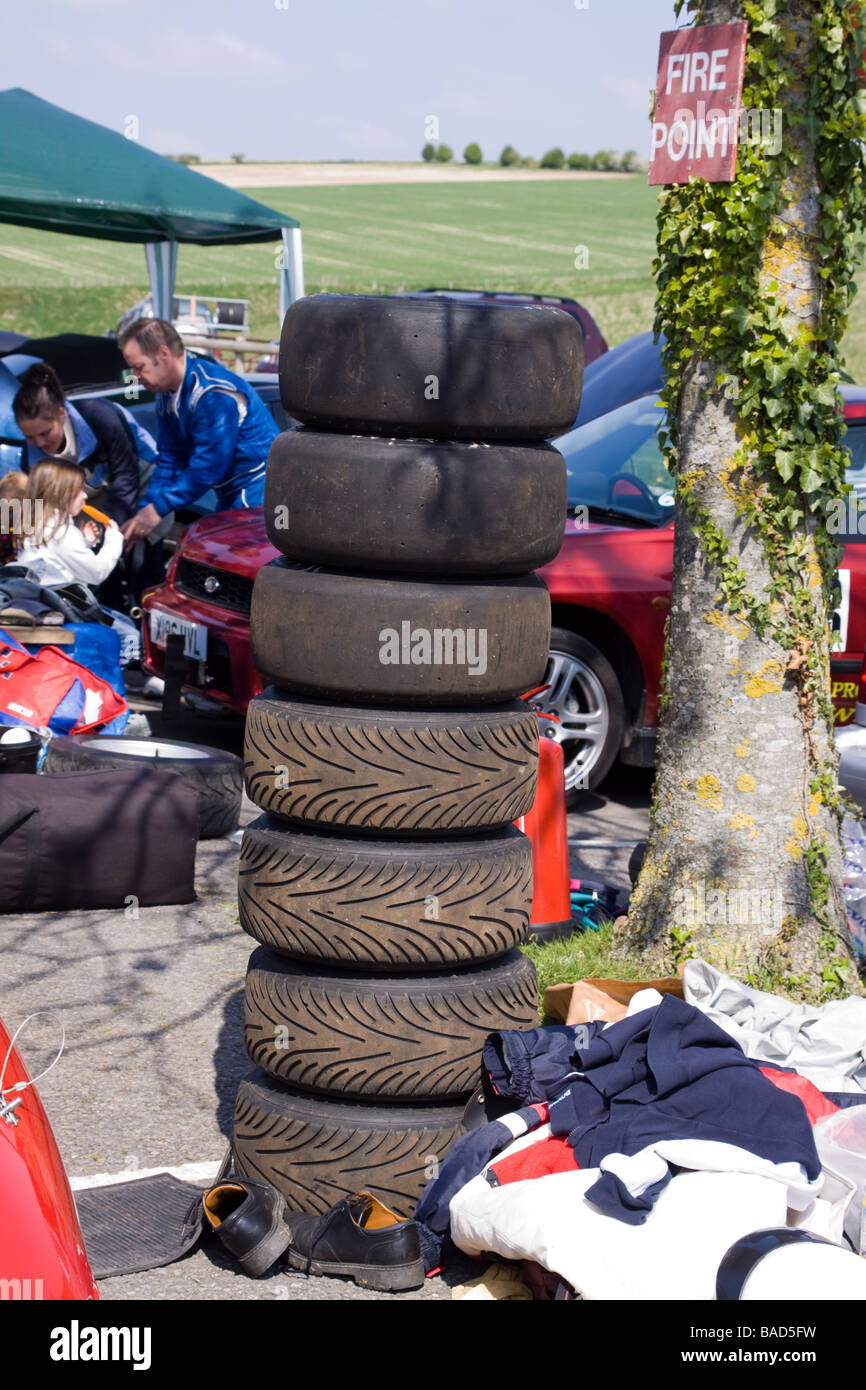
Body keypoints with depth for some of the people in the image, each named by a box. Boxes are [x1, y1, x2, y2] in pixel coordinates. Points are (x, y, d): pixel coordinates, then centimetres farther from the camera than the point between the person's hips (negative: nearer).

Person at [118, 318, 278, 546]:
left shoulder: (213, 394, -23)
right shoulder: (167, 396, 9)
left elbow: (209, 466, -24)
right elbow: (169, 460, 12)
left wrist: (157, 509, -21)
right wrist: (145, 510, -1)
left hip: (258, 493, -10)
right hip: (230, 497, 10)